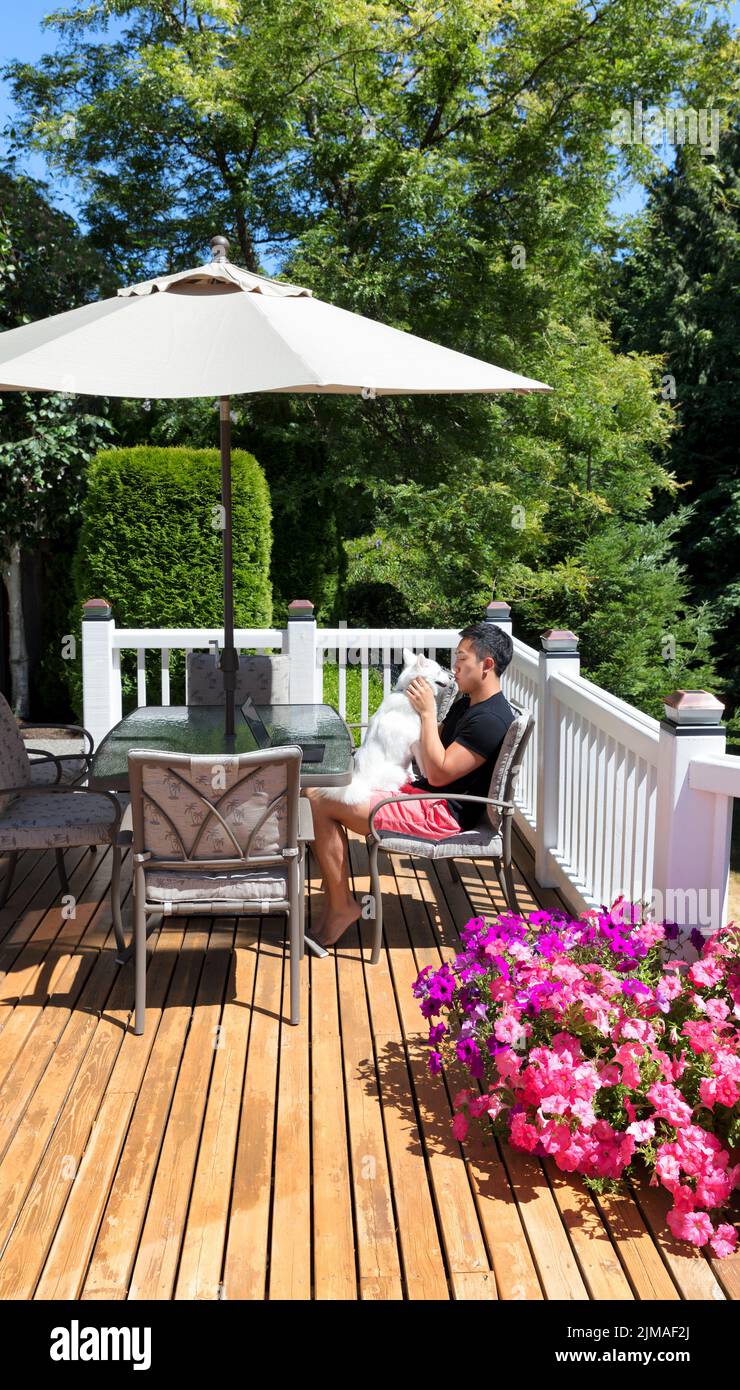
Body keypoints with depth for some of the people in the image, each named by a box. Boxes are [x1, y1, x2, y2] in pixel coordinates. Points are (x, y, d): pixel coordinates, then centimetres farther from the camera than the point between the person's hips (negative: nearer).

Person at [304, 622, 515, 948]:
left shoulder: (491, 720, -18)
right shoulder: (467, 704, 15)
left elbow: (438, 773, -22)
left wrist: (428, 713, -17)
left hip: (440, 815, -11)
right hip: (420, 792, 11)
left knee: (319, 802, -17)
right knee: (318, 792, 3)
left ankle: (341, 906, -6)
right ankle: (334, 903, -1)